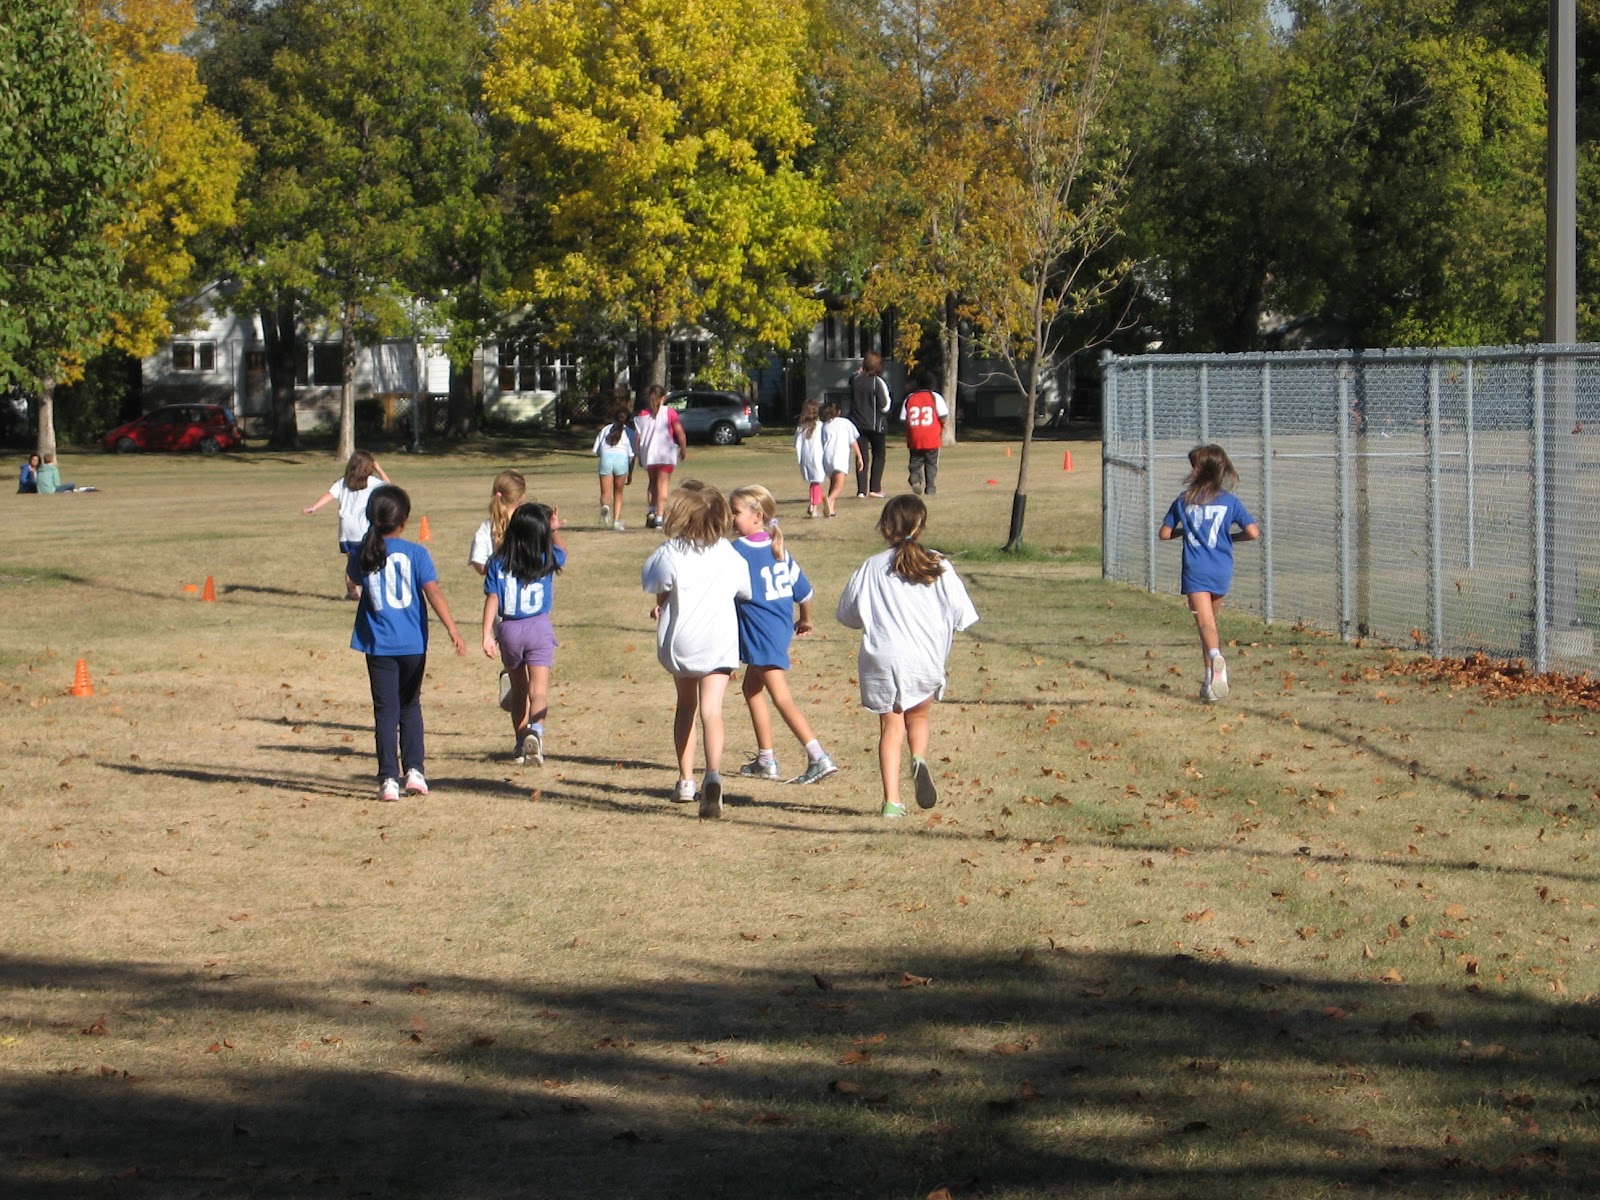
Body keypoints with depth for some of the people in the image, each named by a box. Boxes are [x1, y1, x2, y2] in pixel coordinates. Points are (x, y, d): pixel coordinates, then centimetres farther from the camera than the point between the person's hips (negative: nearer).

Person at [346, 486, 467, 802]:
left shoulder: (362, 553, -3)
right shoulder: (415, 553, -8)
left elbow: (353, 580, 19)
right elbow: (433, 592, -15)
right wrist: (452, 629, -18)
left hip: (379, 644, 0)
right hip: (413, 643, 0)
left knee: (386, 711, 3)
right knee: (410, 707, 18)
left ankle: (389, 779, -3)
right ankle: (414, 770, 10)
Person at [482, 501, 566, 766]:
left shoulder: (499, 562, -2)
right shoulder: (547, 560, -2)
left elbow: (492, 599, -6)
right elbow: (561, 550, 22)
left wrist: (487, 634, -6)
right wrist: (555, 530, 39)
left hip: (509, 629, 2)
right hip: (538, 627, -2)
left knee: (518, 689, 18)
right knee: (539, 687, -10)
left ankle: (521, 743, 27)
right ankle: (535, 730, -36)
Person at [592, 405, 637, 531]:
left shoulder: (606, 429, 24)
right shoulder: (630, 432, 19)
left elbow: (596, 449, 15)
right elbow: (632, 454, 11)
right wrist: (630, 474, 15)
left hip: (606, 456, 0)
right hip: (622, 458, 0)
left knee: (605, 493, 1)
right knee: (618, 493, 15)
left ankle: (605, 506, -33)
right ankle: (616, 521, 6)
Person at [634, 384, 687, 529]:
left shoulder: (642, 415, 3)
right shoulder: (669, 412, -5)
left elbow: (638, 437, 0)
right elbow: (680, 433, -10)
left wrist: (639, 456, 8)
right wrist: (684, 450, 1)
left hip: (648, 453, 3)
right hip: (665, 454, -3)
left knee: (653, 482, 22)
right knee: (663, 484, 1)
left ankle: (651, 512, 9)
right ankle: (659, 516, -8)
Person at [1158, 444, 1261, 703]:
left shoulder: (1184, 501, 1)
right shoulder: (1230, 501, 1)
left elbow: (1164, 534, 7)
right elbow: (1253, 533, -4)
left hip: (1195, 571, -2)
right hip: (1222, 571, 2)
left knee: (1205, 623, -12)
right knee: (1210, 621, 20)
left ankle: (1215, 656, -43)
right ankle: (1210, 679, 21)